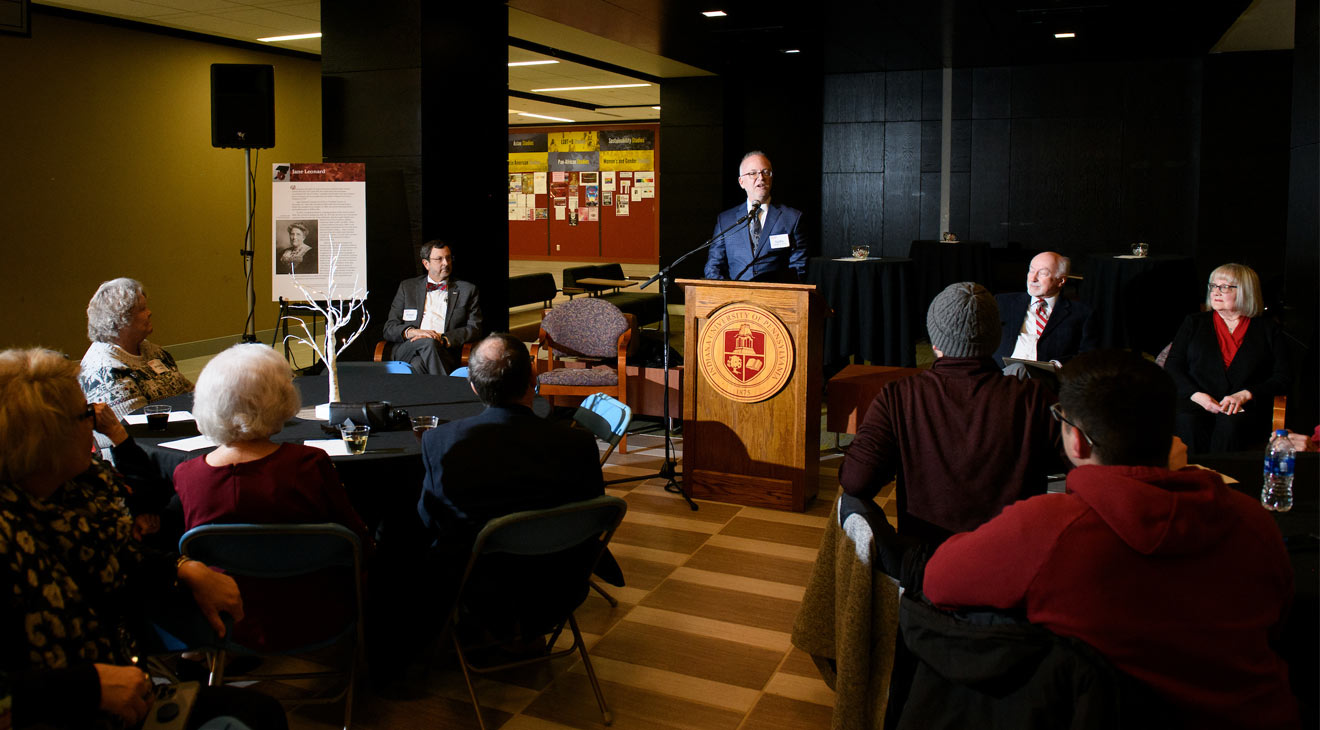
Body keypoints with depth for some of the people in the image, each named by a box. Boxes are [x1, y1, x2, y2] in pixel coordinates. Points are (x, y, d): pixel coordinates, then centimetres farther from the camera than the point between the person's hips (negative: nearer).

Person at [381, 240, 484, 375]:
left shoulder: (467, 290, 18)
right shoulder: (407, 287, 21)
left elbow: (475, 329, 6)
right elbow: (389, 329, 13)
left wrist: (443, 339, -12)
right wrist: (412, 332, -11)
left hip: (445, 352, -1)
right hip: (407, 349, 2)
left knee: (418, 363, -36)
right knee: (429, 342, -34)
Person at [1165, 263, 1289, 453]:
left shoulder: (1268, 329, 17)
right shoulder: (1194, 323, 21)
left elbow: (1283, 378, 8)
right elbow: (1172, 366, 10)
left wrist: (1245, 395, -11)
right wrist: (1196, 394, -10)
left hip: (1246, 409, -1)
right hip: (1196, 403, 1)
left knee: (1230, 425, -37)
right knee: (1188, 423, -35)